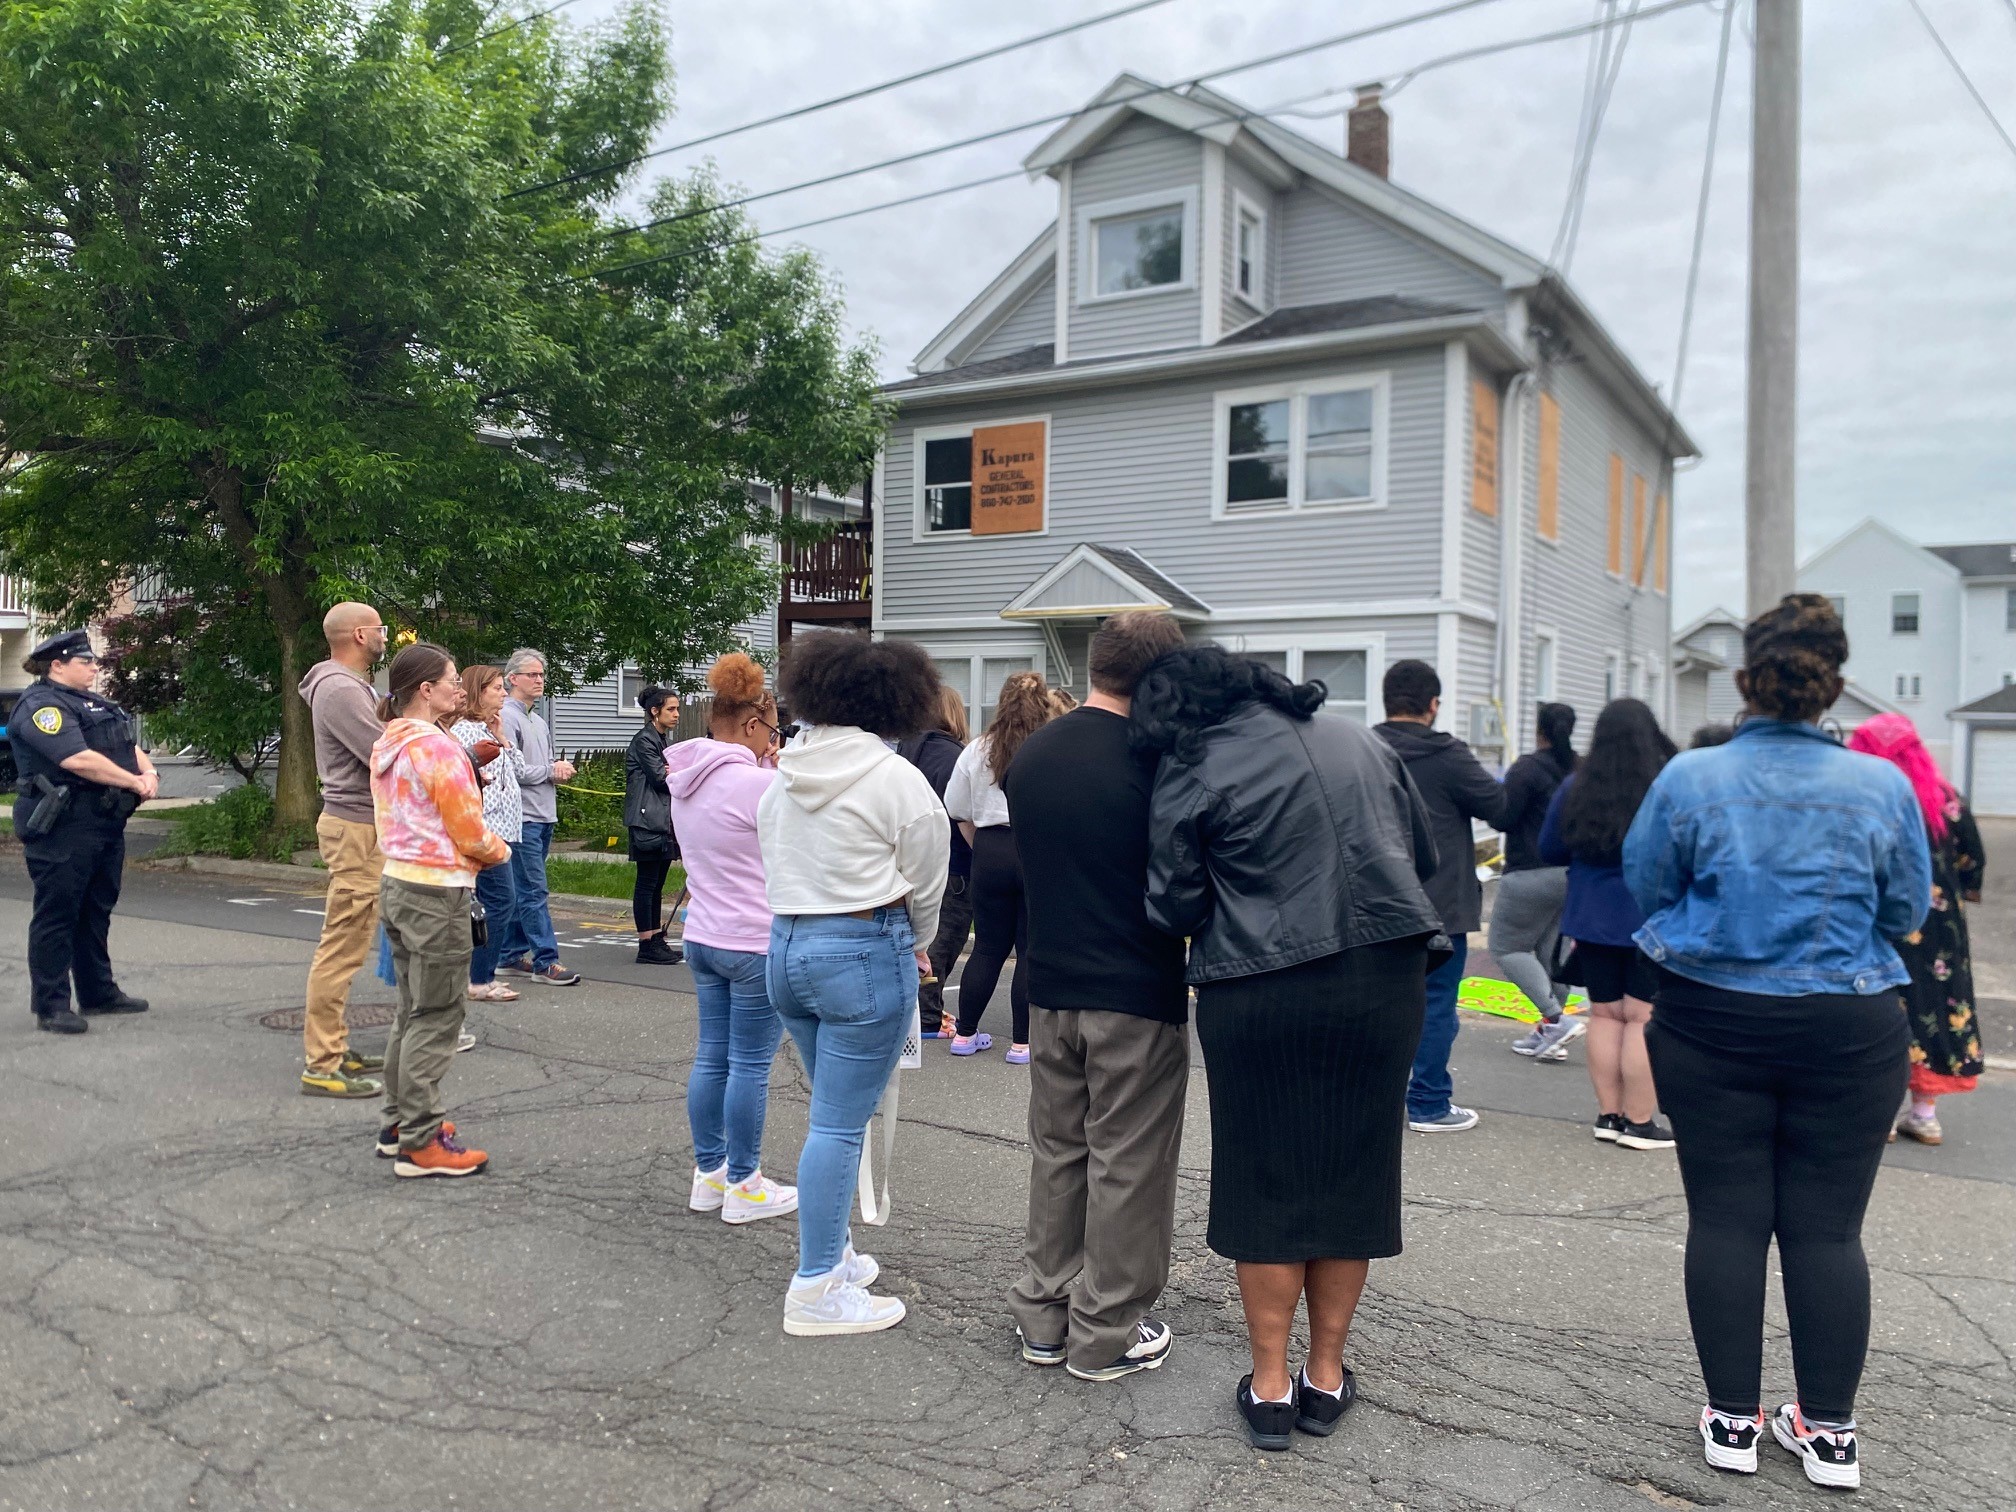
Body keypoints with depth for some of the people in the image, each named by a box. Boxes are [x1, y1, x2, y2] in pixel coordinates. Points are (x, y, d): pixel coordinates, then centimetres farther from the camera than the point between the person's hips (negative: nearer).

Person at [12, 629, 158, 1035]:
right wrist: (134, 783, -15)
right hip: (63, 827, -9)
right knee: (57, 914, -3)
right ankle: (51, 1005, 2)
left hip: (106, 823, 9)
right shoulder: (41, 705, -11)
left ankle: (98, 992, 26)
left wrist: (148, 772, -3)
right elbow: (78, 759, -22)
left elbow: (130, 747, 18)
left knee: (97, 910, 16)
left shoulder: (94, 704, 19)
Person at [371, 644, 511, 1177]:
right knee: (436, 1018, -2)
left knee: (411, 1011, 19)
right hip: (437, 893, -9)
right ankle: (420, 1144, 3)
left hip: (397, 885, 10)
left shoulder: (387, 745, 10)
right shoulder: (437, 747, -18)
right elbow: (469, 832, -16)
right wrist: (500, 851, 3)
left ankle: (399, 1121, 28)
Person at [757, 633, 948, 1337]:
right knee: (840, 1124, 0)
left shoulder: (784, 775, 7)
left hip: (787, 947, 7)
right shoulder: (897, 779, -12)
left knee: (837, 1114, 21)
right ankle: (816, 1291, 8)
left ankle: (832, 1254, 33)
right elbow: (923, 885, -4)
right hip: (864, 953, -7)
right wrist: (918, 950, 16)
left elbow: (776, 866, 11)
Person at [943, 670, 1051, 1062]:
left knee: (988, 946, 13)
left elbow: (960, 814, 10)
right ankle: (1022, 1042, 9)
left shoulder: (977, 751, 4)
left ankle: (965, 1034, 21)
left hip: (991, 851, 3)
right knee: (1032, 949, 5)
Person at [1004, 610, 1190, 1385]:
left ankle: (1043, 1314, 27)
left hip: (1050, 988, 6)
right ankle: (1107, 1334, 17)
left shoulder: (1030, 754, 4)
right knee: (1125, 1166, 6)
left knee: (1056, 1153, 17)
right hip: (1139, 994, -6)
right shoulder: (1154, 759, -16)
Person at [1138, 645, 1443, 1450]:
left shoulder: (1190, 773, -7)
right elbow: (1424, 852, 15)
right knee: (1353, 1172, 13)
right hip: (1386, 979, 5)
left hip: (1263, 997, -4)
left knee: (1266, 1181, 9)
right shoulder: (1360, 739, 9)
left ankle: (1270, 1385, 18)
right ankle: (1327, 1376, 25)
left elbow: (1175, 910, -5)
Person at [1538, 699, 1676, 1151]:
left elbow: (1550, 851, 8)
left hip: (1592, 921, 4)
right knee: (1643, 1019, 1)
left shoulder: (1574, 789, -2)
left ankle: (1609, 1114, 19)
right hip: (1652, 922, -3)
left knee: (1604, 1015, 12)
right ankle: (1639, 1122, 6)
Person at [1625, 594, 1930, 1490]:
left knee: (1725, 1218, 8)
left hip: (1715, 1023, -1)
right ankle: (1830, 1430, 19)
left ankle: (1733, 1417, 17)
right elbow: (1906, 914, 4)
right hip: (1849, 1035, 1)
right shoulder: (1882, 786, -6)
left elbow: (1646, 887, 1)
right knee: (1828, 1228, 9)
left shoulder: (1689, 779, -10)